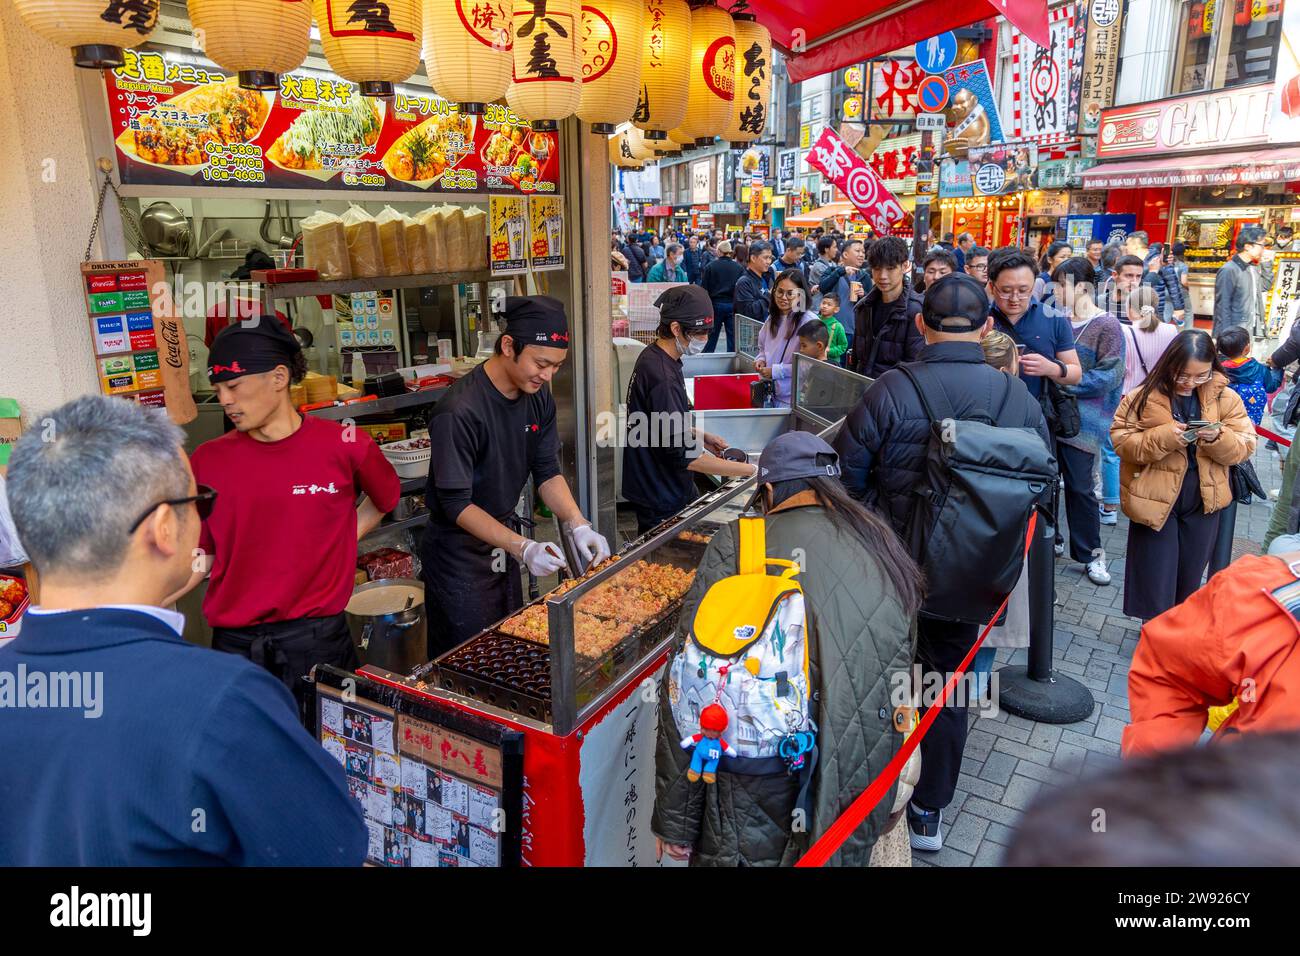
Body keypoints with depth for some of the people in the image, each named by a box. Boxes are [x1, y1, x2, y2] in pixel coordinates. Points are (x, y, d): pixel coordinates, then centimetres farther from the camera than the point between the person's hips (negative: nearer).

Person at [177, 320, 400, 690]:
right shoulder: (207, 461, -1)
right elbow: (200, 556, 4)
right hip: (234, 643, 2)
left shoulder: (344, 445, -7)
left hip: (318, 641, -1)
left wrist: (334, 546, 3)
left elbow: (385, 499, 13)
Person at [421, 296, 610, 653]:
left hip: (503, 540, 7)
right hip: (460, 553, -7)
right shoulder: (460, 411, -28)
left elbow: (547, 472, 1)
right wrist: (523, 548, -30)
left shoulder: (537, 396, -4)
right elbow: (456, 504, -24)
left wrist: (578, 526, -13)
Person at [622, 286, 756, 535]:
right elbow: (683, 455, -27)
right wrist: (749, 470, -24)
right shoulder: (661, 376, -26)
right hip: (661, 502, -10)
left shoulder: (653, 357, 6)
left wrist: (699, 436, 9)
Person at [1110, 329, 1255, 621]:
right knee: (1156, 581, 4)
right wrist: (1162, 437, -26)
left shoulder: (1225, 398, -1)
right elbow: (1121, 441, -11)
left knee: (1190, 580, 17)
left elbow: (1245, 446, -2)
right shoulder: (1144, 397, -10)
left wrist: (1218, 438, -23)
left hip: (1204, 501, 3)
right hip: (1155, 500, -3)